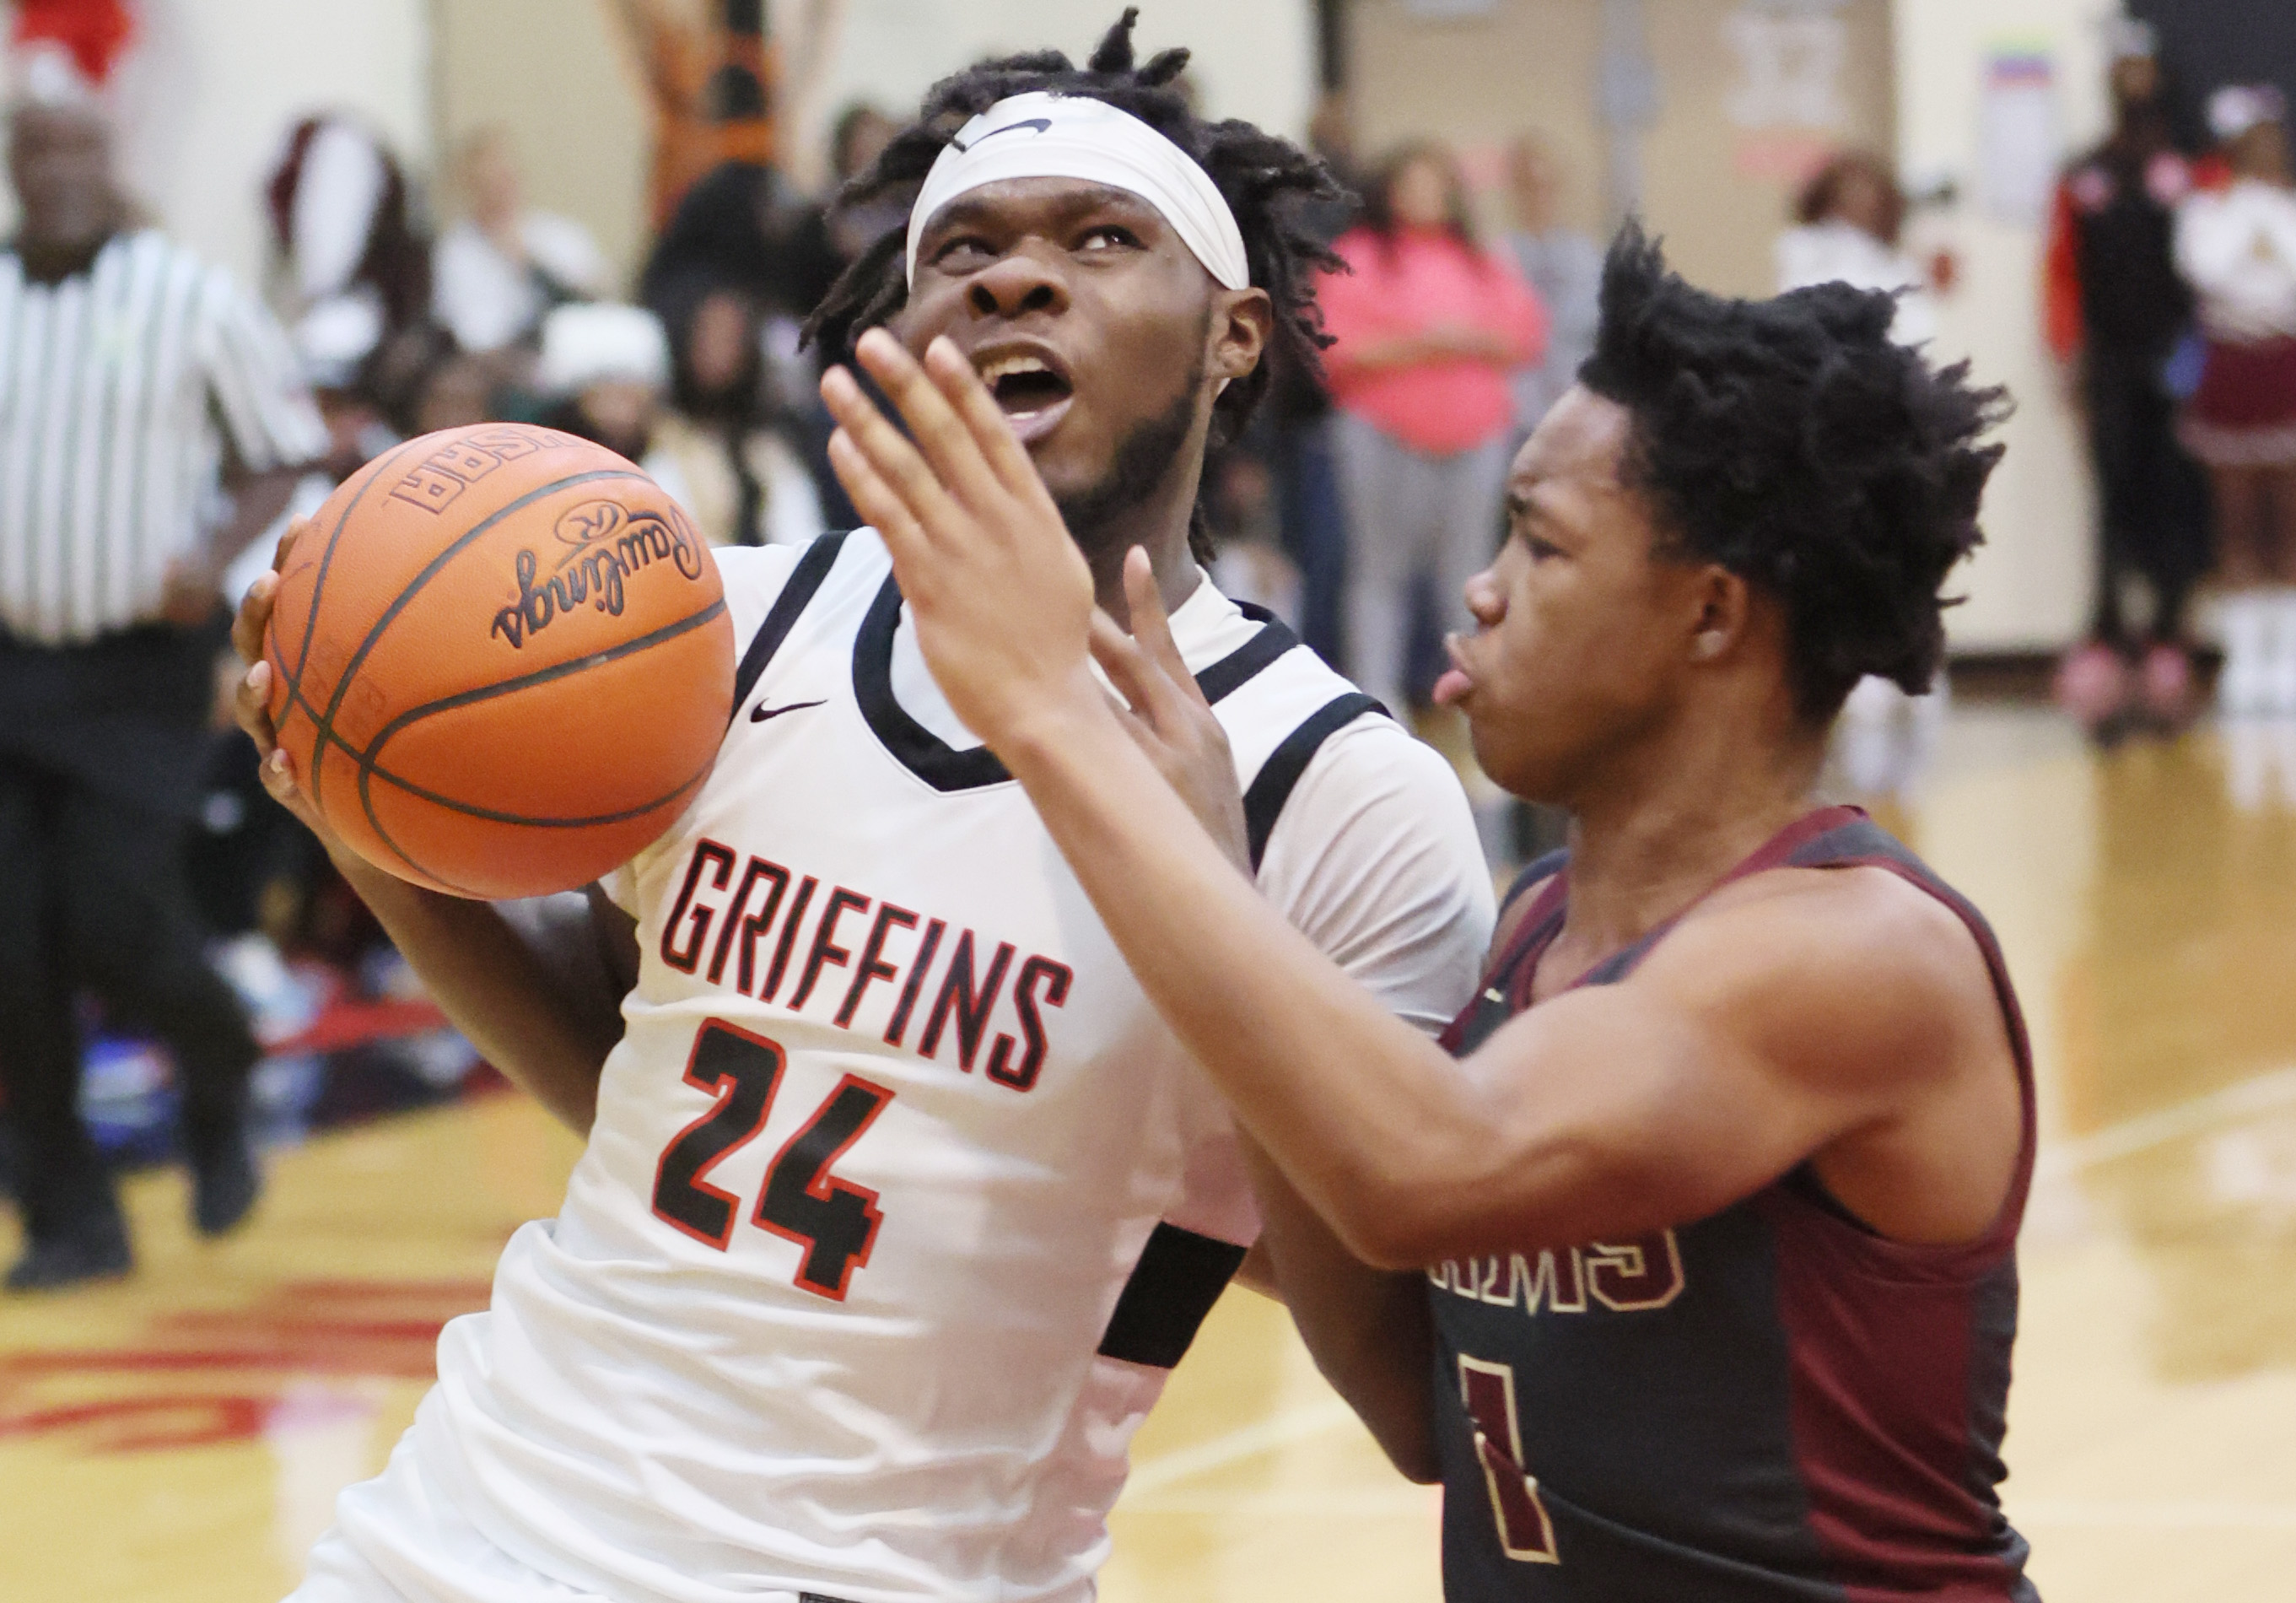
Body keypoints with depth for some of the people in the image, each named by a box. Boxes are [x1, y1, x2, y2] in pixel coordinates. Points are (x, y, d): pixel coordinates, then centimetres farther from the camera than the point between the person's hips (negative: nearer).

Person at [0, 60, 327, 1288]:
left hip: (139, 670, -3)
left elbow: (284, 460, 3)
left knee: (117, 930, -12)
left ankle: (220, 1073, 21)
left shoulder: (194, 300, -3)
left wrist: (216, 559, -14)